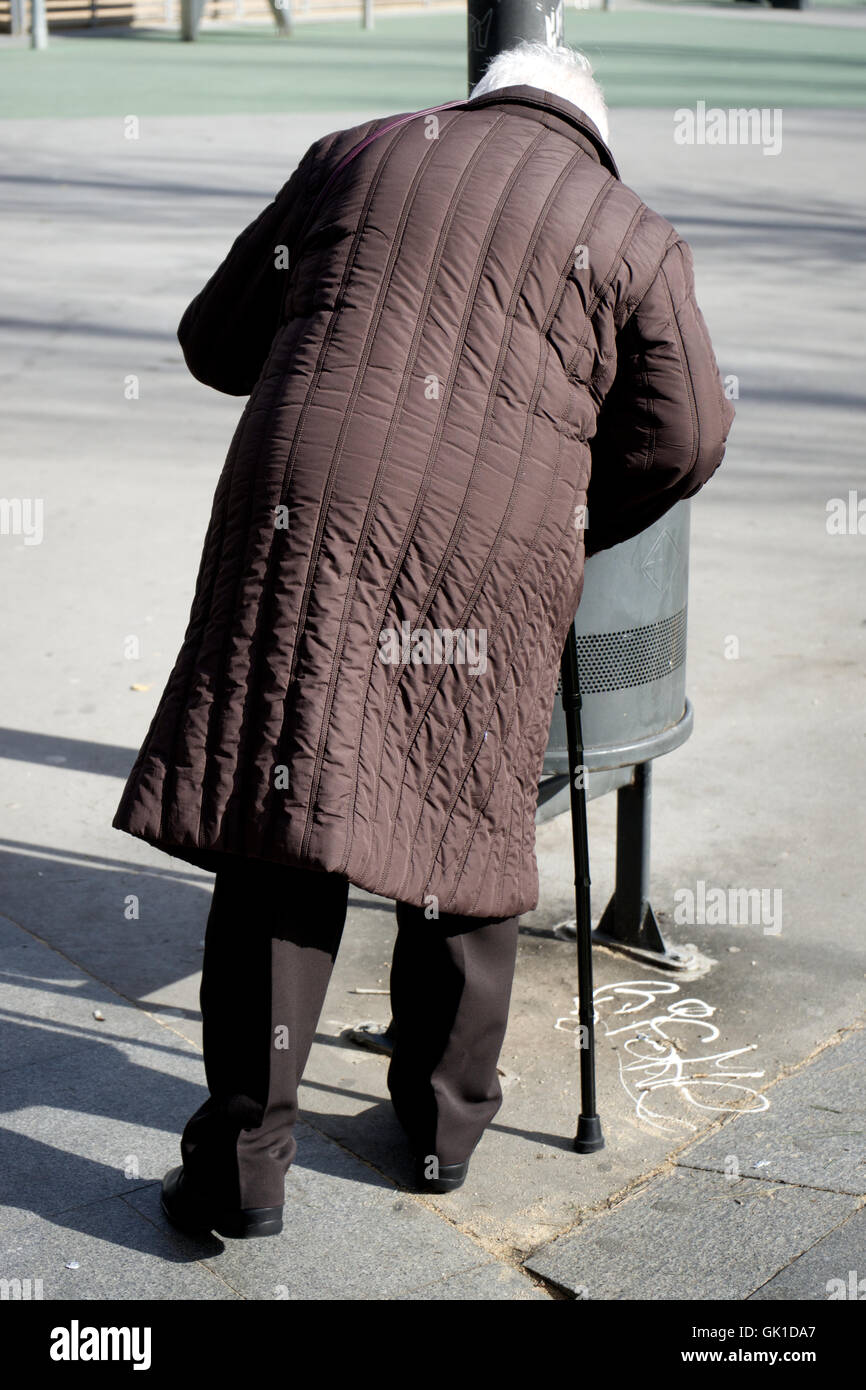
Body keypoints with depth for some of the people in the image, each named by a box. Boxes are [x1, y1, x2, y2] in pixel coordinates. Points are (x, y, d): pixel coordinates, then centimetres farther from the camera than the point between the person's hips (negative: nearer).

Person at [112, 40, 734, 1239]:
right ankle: (445, 1119, 26)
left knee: (280, 831, 2)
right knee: (468, 823, 14)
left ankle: (245, 1155, 3)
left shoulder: (353, 155, 18)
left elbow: (217, 339, 19)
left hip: (307, 510, 1)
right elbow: (685, 435, 4)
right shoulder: (631, 235, 13)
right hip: (496, 553, 0)